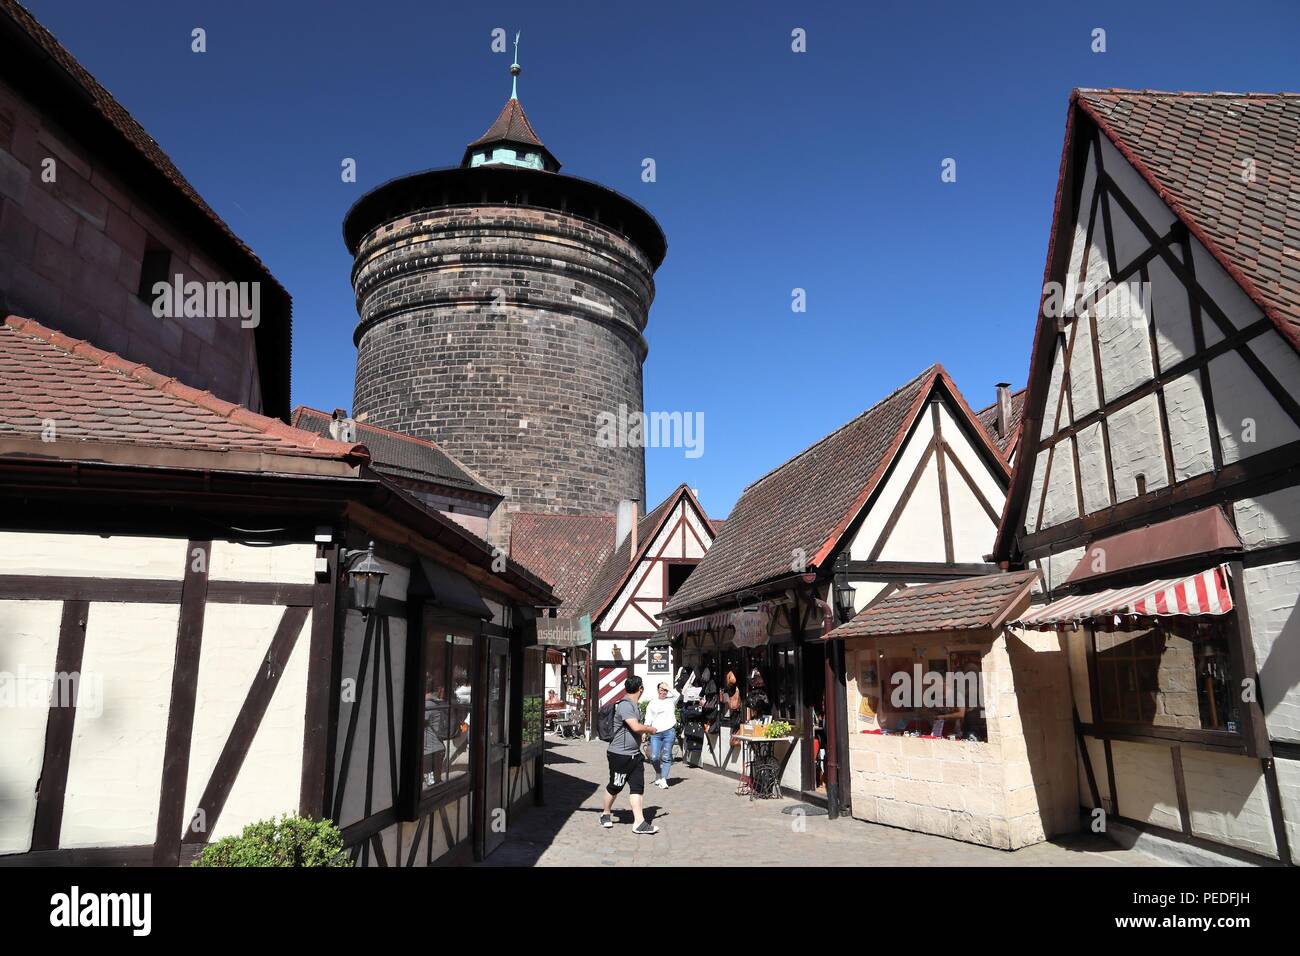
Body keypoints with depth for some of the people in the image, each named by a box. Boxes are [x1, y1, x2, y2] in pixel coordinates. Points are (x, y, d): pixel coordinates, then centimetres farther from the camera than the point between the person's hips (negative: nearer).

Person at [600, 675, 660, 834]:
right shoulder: (625, 705, -20)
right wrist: (650, 729, -13)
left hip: (635, 754, 9)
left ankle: (639, 822, -1)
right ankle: (606, 814, 30)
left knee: (637, 787, 1)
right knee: (615, 786, 8)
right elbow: (636, 727, -28)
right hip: (620, 754, -9)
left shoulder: (635, 705, 13)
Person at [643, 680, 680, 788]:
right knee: (654, 757, -3)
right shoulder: (652, 703, 13)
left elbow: (677, 695, -13)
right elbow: (648, 719, 13)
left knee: (666, 757, -2)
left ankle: (663, 779, 5)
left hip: (669, 732, -2)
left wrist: (667, 687, -4)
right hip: (655, 733, 2)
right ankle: (658, 774, 23)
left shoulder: (671, 700, 8)